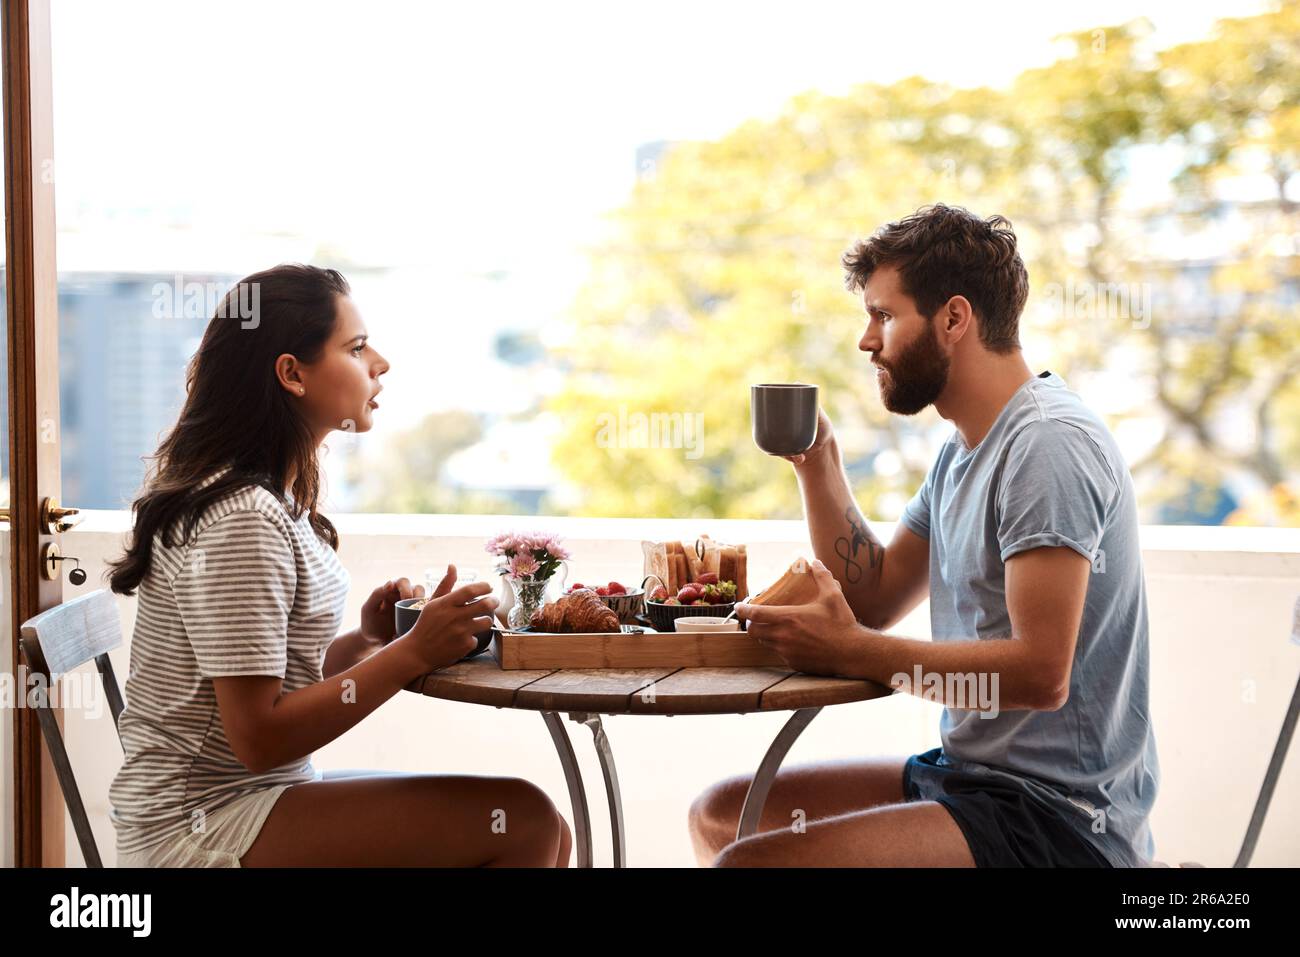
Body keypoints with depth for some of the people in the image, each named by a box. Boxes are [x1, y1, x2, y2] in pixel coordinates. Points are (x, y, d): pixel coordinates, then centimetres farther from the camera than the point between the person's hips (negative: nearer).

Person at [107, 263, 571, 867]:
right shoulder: (240, 521, -19)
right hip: (197, 832, -10)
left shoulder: (273, 500, 11)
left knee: (546, 831, 2)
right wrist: (413, 653, -19)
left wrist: (364, 641, -1)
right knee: (526, 822, -18)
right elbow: (258, 739, -21)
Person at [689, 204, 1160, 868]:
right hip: (966, 774, 10)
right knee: (718, 814, 14)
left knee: (749, 861, -25)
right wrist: (816, 463, 9)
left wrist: (850, 652, -20)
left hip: (1062, 816, -10)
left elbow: (1041, 674, -25)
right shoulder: (962, 453, 16)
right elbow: (872, 601, 18)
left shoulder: (1049, 445, -17)